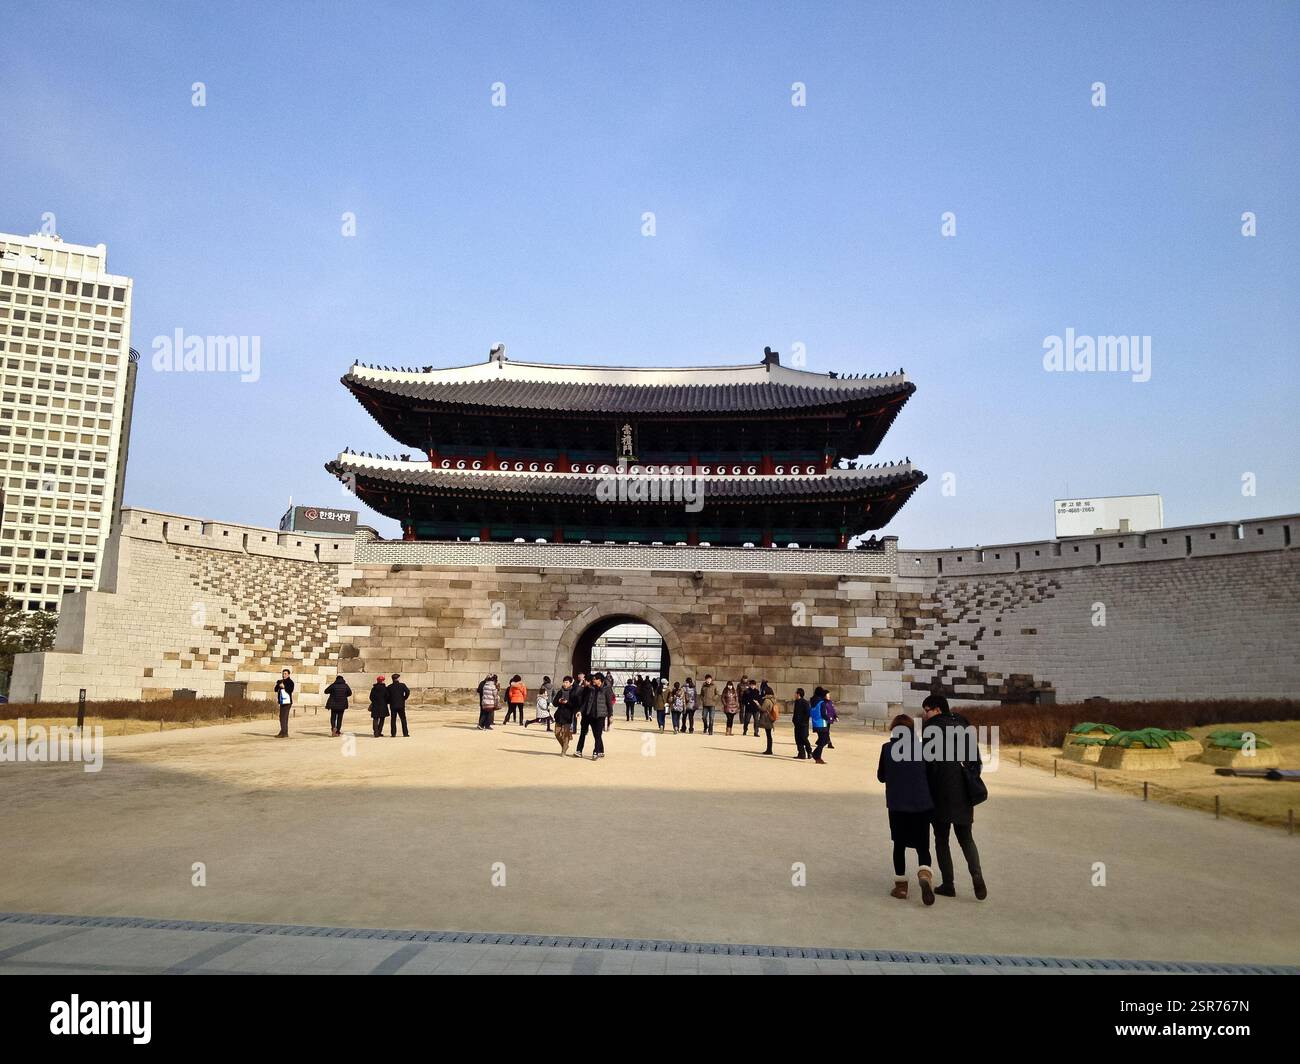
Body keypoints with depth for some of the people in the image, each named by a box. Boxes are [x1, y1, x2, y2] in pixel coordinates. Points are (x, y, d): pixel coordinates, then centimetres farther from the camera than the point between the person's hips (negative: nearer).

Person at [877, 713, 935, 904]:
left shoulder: (888, 748, -5)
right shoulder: (922, 748, -3)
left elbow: (881, 776, 5)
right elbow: (930, 776, 5)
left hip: (897, 805, -1)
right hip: (922, 805, 1)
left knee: (899, 845, 15)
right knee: (922, 846, 10)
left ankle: (901, 885, 17)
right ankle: (925, 874, -16)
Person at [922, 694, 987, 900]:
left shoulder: (931, 727, -9)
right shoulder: (964, 725, 10)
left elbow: (929, 760, -13)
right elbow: (976, 758, 10)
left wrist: (926, 791, -7)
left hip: (941, 792, -5)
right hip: (964, 791, 5)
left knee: (941, 839, 8)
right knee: (966, 837, 15)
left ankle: (948, 884, 8)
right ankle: (977, 875, -7)